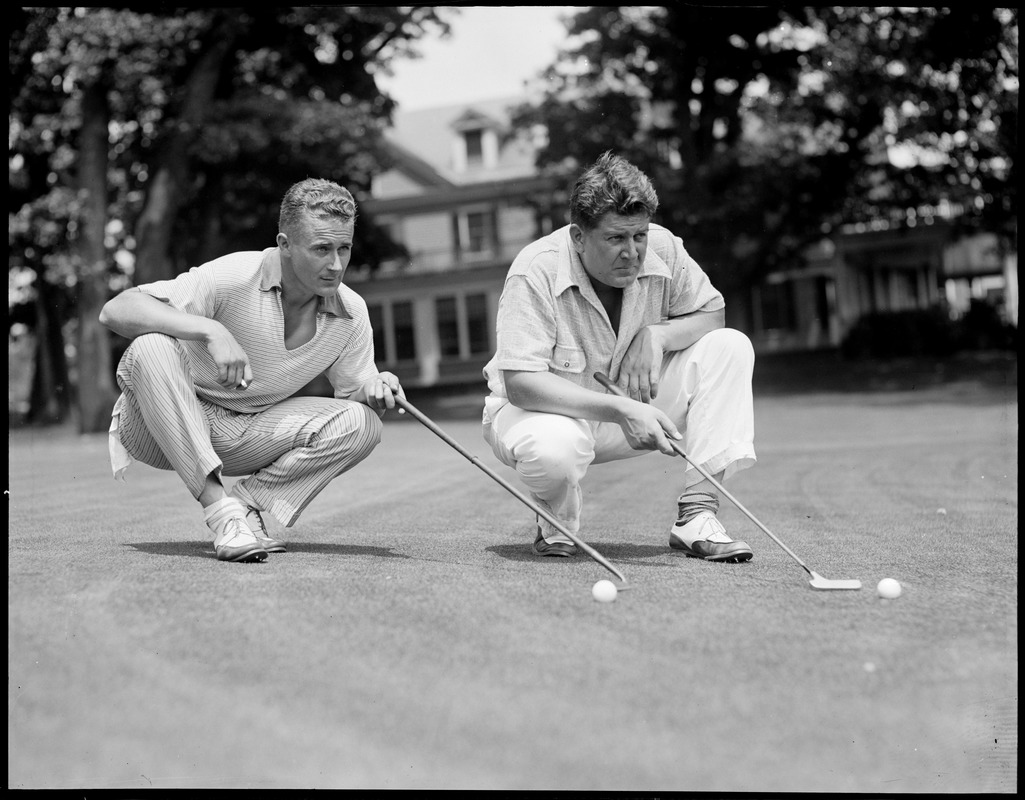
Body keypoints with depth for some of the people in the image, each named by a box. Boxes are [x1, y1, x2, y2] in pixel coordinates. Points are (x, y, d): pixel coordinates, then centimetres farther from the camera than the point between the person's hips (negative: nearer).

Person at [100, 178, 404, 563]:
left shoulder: (352, 312, -7)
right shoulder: (233, 277, -24)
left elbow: (353, 387, 3)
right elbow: (115, 310, -29)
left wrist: (376, 388, -22)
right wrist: (211, 330, -41)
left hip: (246, 437, 3)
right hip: (162, 429, -3)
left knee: (362, 423, -17)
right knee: (153, 347, -36)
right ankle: (220, 509, -33)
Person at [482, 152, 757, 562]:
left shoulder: (662, 248, -12)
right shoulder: (535, 271, -26)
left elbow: (713, 313, 2)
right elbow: (520, 382, -31)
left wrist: (655, 336, -21)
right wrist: (620, 410, -40)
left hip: (634, 408, 5)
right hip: (552, 410, -5)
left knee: (730, 347, -14)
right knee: (552, 449, -43)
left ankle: (696, 515, -16)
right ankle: (556, 522, -2)